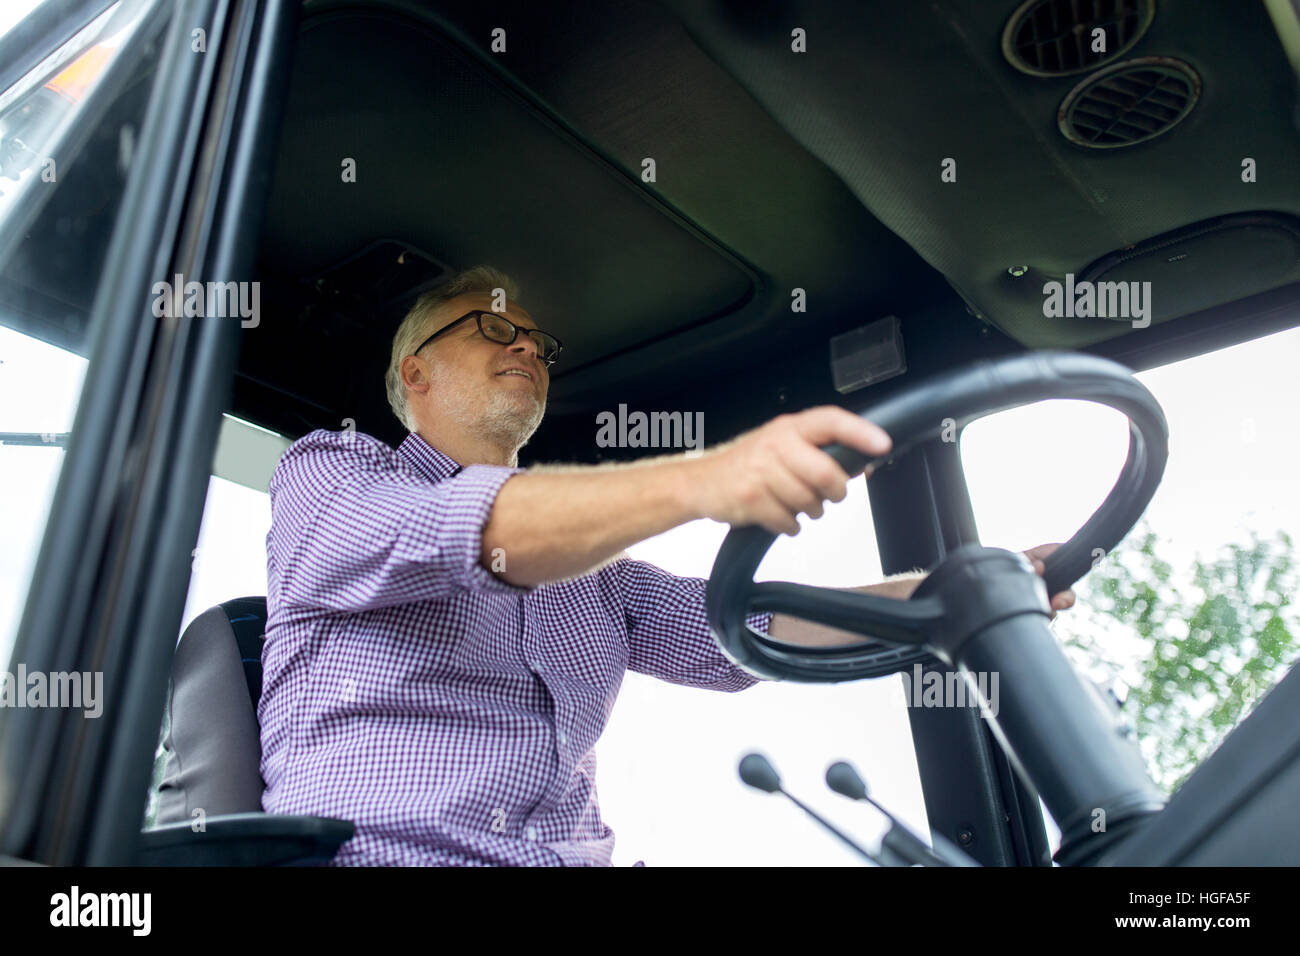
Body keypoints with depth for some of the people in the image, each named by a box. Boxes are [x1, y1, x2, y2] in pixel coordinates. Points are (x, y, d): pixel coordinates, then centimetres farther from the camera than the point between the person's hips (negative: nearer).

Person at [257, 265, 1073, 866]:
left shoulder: (586, 556, 25)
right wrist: (699, 481, -30)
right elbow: (464, 531, -15)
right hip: (380, 849, -4)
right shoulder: (328, 470, 7)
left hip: (575, 853, 5)